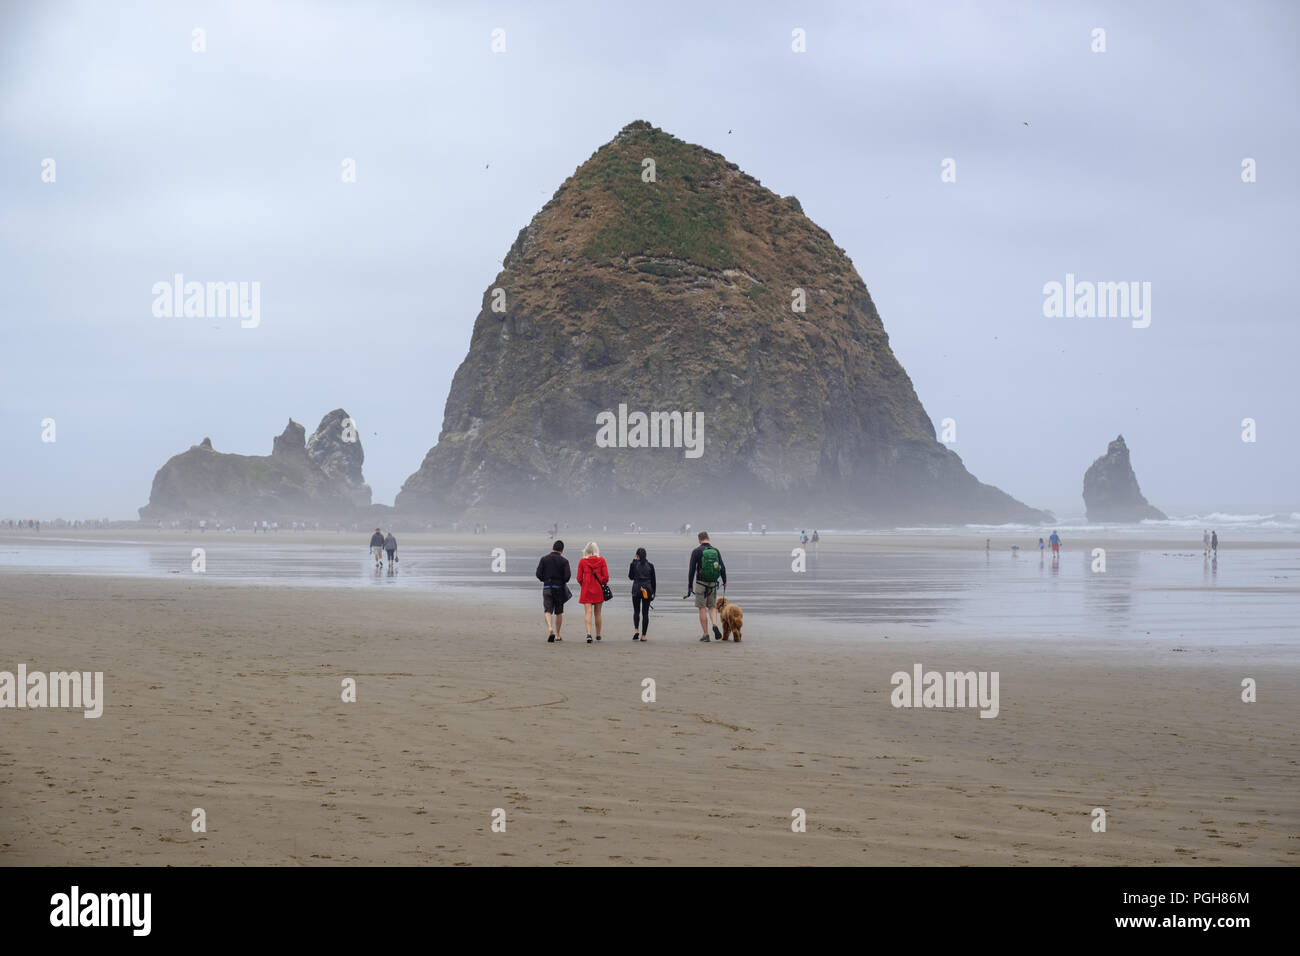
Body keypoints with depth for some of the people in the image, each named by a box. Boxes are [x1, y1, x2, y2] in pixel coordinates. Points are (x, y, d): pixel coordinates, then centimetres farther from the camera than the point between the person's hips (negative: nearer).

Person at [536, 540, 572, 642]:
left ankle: (550, 628, -27)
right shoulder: (564, 561, -5)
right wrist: (563, 581, 9)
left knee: (547, 610, -1)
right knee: (559, 612, 11)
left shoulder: (544, 559, 0)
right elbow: (567, 576, -13)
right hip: (559, 588, 0)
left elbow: (538, 574, -5)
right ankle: (557, 635, 17)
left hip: (547, 588, 0)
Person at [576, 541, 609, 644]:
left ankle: (588, 634, -23)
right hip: (598, 589, 1)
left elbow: (579, 578, 1)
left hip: (586, 589, -1)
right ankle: (598, 635, 22)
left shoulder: (582, 561, -1)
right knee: (597, 613, 13)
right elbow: (606, 577, -3)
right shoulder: (601, 560, -1)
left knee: (588, 612, -6)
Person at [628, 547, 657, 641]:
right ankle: (643, 635, 3)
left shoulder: (634, 564, -3)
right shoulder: (650, 565, 3)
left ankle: (636, 630, -8)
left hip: (636, 590, -1)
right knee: (645, 612, 5)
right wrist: (653, 593, 14)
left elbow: (630, 577, 9)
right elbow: (653, 580, 5)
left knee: (636, 611, 13)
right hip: (647, 590, 1)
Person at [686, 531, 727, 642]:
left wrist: (690, 586, -1)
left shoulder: (696, 551, -6)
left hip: (701, 583, -3)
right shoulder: (715, 551, 4)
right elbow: (722, 567, 4)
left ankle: (706, 635, 2)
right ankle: (715, 625, -13)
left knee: (702, 609, 2)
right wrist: (724, 581, 19)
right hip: (713, 583, 3)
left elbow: (692, 569, -8)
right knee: (712, 607, 15)